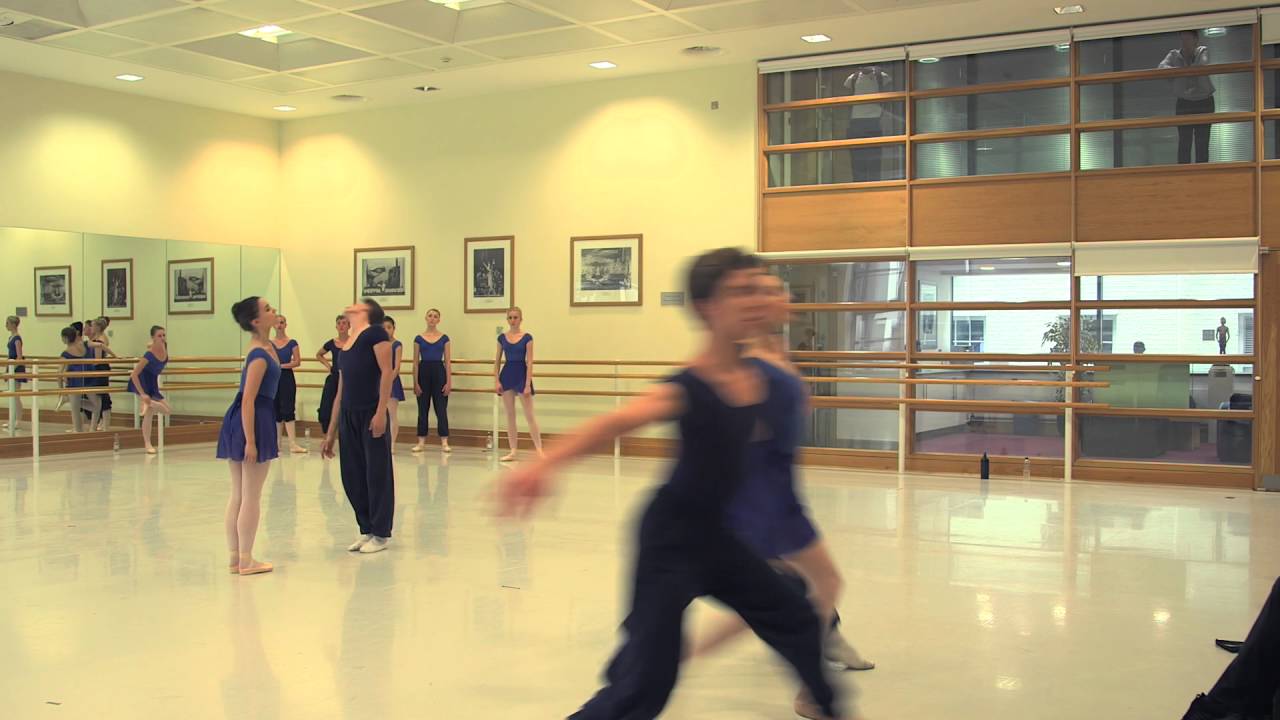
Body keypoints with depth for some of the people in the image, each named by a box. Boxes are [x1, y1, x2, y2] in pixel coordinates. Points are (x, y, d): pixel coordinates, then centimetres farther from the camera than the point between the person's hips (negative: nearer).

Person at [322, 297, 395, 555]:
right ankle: (366, 530, 22)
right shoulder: (345, 345, 18)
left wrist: (381, 412, -19)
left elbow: (387, 372, -11)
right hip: (348, 417, 7)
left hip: (371, 414, -7)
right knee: (352, 476, 9)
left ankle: (381, 534, 10)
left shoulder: (375, 333, -2)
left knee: (377, 473, 0)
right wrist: (331, 433, 19)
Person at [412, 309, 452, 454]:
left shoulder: (444, 338, 3)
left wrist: (449, 382, -5)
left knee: (441, 408, -1)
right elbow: (416, 362, 3)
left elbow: (447, 362, 2)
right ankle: (421, 442, 11)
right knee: (422, 408, 5)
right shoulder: (419, 338, 3)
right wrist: (415, 382, -3)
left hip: (439, 372, -1)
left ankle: (444, 442, 3)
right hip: (423, 372, 1)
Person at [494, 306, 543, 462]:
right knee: (510, 415, 6)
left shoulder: (527, 337, -5)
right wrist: (496, 381, -2)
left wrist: (528, 385, -13)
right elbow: (497, 361, 8)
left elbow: (529, 362, -8)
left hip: (521, 374, -4)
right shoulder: (502, 338, 5)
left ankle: (539, 450, -3)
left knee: (529, 416, -5)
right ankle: (513, 451, 11)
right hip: (507, 375, 4)